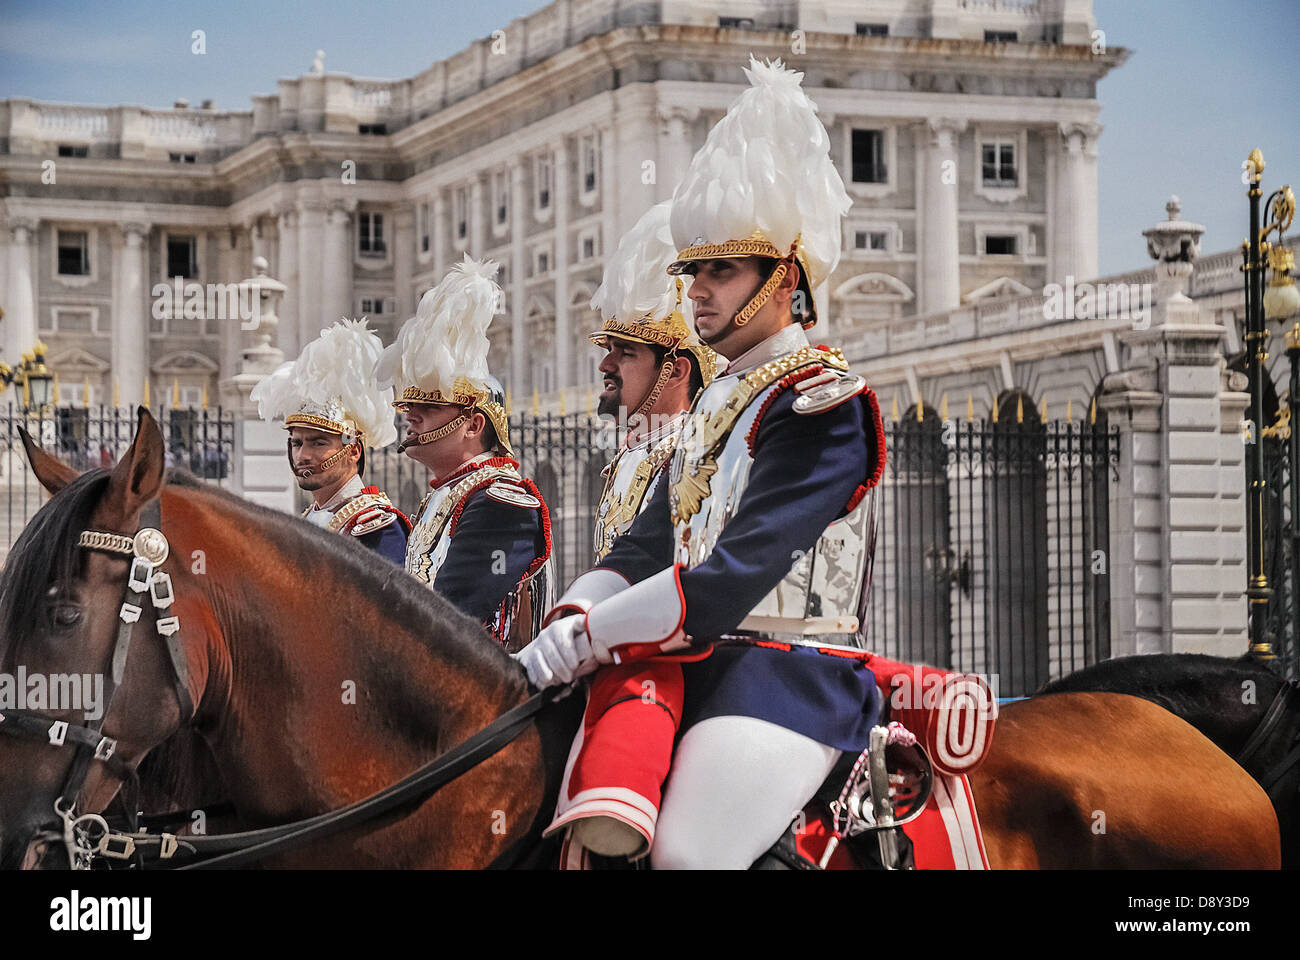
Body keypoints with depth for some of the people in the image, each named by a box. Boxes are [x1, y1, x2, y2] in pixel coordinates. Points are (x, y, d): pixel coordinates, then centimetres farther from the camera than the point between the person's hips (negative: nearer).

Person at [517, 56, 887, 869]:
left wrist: (584, 640, -18)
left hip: (787, 675, -9)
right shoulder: (719, 401, 20)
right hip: (701, 666, 9)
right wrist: (577, 617, -6)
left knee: (683, 857, -28)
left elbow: (732, 576, -19)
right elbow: (648, 547, 15)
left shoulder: (821, 400, -10)